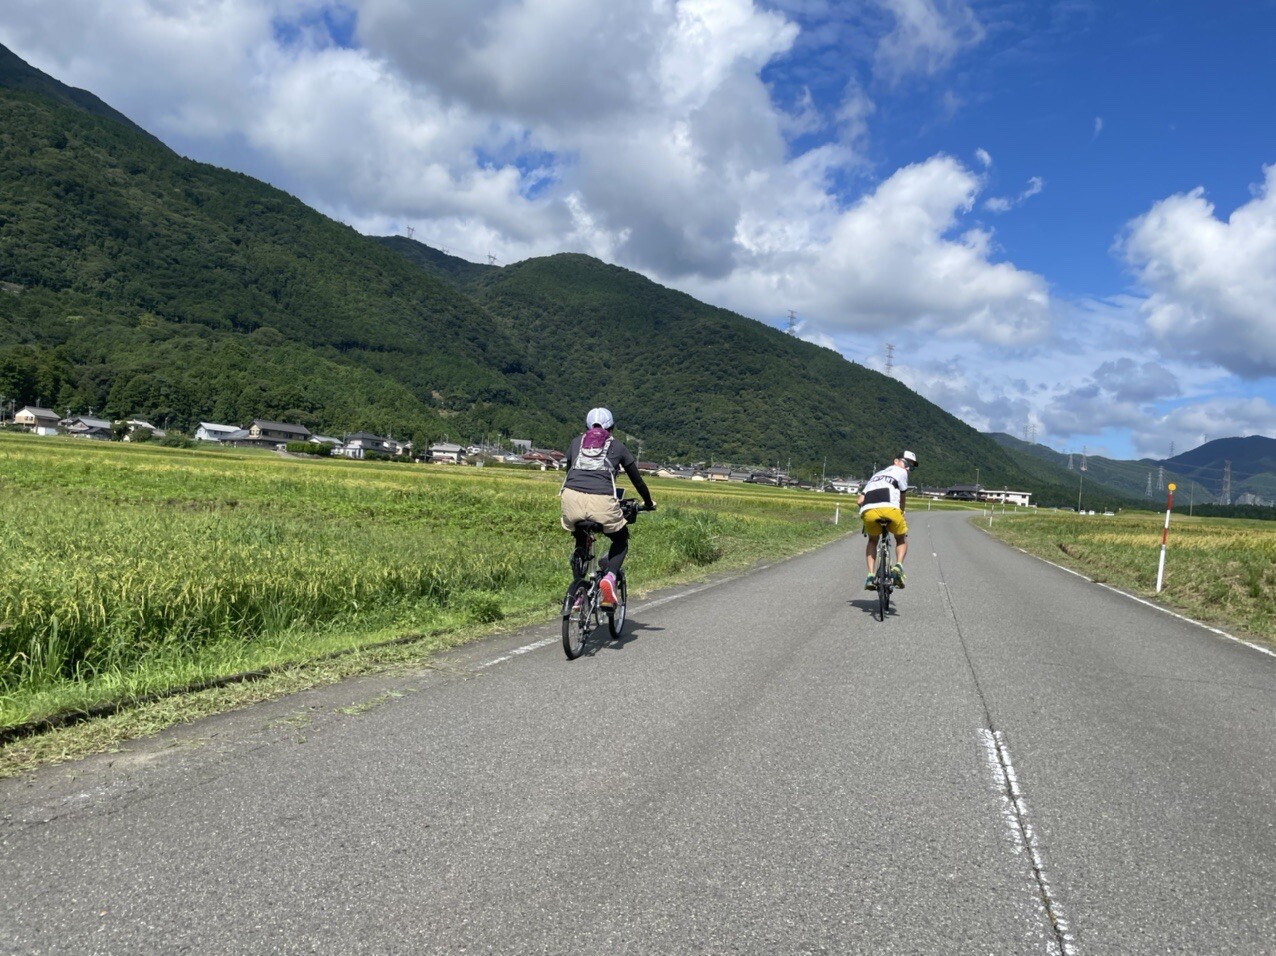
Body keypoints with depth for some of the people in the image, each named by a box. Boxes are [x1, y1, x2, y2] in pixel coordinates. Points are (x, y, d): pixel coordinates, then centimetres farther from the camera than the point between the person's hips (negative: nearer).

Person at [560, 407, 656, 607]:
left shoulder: (577, 442, 25)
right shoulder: (617, 446, 20)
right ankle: (609, 578, -3)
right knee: (621, 540, 23)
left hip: (572, 498, 2)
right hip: (602, 502, -2)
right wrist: (649, 503, 43)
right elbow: (637, 480, 27)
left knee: (580, 541, 31)